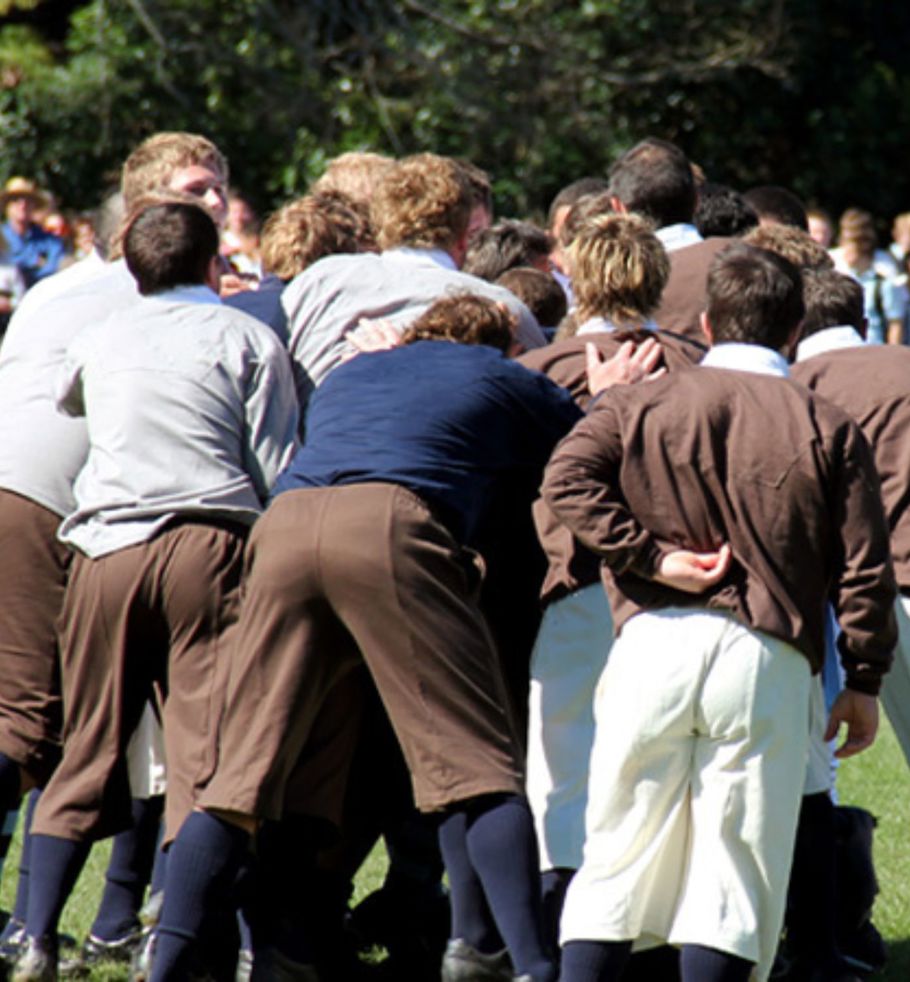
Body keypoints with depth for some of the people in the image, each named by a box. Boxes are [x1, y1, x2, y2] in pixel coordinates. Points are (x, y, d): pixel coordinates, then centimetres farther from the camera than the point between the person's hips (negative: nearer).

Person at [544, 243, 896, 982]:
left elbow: (568, 478, -6)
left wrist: (650, 557, -4)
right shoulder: (829, 430, 7)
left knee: (620, 854, 9)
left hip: (653, 642, 1)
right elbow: (863, 569, 4)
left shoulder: (642, 403, 11)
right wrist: (863, 682, 12)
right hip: (769, 660, -1)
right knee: (737, 866, 2)